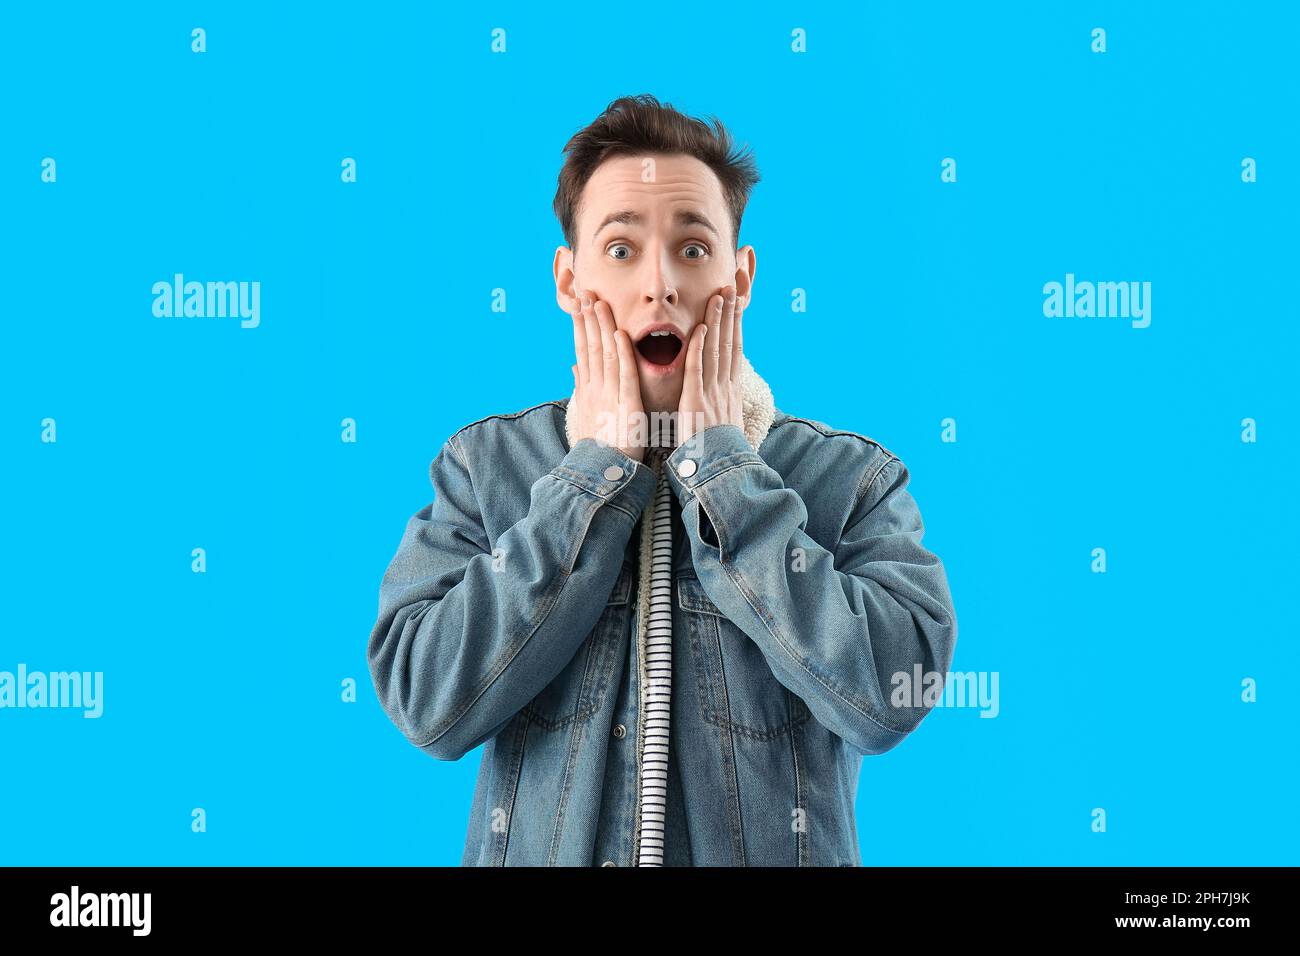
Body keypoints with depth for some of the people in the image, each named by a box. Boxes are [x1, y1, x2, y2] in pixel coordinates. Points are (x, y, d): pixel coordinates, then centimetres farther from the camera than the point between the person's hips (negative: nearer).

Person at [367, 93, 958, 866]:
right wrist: (599, 467, -15)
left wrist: (720, 462, -17)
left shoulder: (854, 479, -6)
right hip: (544, 851, 1)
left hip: (774, 853, 0)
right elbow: (428, 703, -16)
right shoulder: (484, 465, -3)